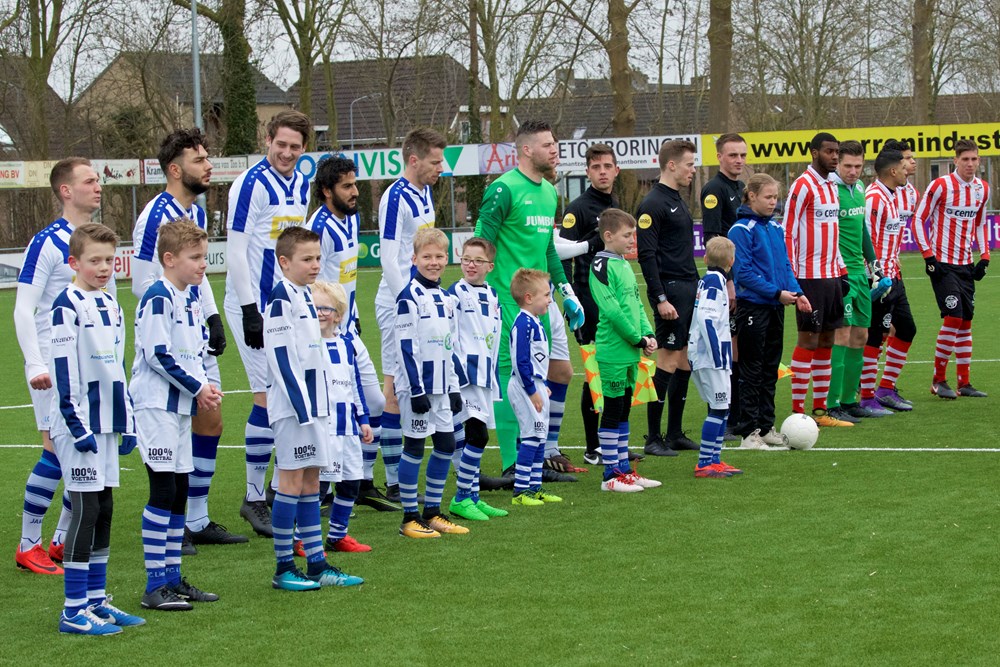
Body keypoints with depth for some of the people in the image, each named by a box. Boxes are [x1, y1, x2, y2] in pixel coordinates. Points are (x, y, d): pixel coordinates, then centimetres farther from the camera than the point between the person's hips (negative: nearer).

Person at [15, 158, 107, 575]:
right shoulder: (47, 243, -11)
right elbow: (23, 310, -12)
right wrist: (36, 365, -19)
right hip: (56, 364, -7)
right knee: (57, 450, -10)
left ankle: (63, 540, 18)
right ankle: (28, 546, 1)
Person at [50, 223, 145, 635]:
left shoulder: (110, 306, 14)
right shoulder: (67, 306, -11)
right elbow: (64, 371, -15)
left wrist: (127, 422, 19)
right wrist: (77, 425, -18)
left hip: (106, 424, 8)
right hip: (79, 425, -8)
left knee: (103, 511, 11)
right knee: (86, 511, -8)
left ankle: (96, 600, 19)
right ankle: (74, 611, -3)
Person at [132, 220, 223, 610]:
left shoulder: (193, 296, 13)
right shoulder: (158, 297, -14)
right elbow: (158, 355, -19)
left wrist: (205, 387, 4)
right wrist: (198, 388, -13)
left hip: (183, 406, 9)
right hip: (156, 406, -9)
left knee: (179, 492, 11)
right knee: (163, 491, -10)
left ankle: (172, 578, 19)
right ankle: (155, 586, -7)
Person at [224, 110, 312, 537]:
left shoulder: (303, 187, 10)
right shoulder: (251, 185, -12)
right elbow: (235, 250, -14)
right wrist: (249, 310, -17)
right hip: (254, 306, -7)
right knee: (269, 398, -10)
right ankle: (254, 499, -2)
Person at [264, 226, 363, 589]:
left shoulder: (305, 295, 15)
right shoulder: (281, 297, -13)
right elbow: (280, 355, -18)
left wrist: (318, 404, 18)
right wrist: (301, 405, -20)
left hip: (313, 403, 9)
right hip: (292, 405, -9)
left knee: (311, 480, 11)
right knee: (292, 480, -5)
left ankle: (317, 565, 15)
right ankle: (284, 569, 1)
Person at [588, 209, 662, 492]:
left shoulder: (625, 265, 14)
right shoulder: (601, 265, -13)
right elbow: (611, 310, -19)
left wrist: (648, 334, 3)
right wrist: (637, 339, -15)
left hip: (630, 351, 9)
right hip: (613, 350, -9)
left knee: (623, 410, 14)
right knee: (613, 410, -3)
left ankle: (623, 468, 21)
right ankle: (611, 474, 3)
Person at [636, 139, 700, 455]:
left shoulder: (677, 200, 18)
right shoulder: (653, 204, -12)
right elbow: (646, 254, -16)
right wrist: (660, 298, -20)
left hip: (689, 288, 9)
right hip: (670, 289, -9)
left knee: (685, 360, 10)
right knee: (668, 360, -8)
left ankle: (675, 433, 16)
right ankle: (653, 438, -4)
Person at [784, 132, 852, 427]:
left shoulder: (831, 186, 16)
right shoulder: (803, 186, -10)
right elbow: (787, 233, -13)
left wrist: (841, 270, 17)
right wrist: (790, 277, -17)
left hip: (831, 275, 8)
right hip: (810, 277, -8)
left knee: (826, 340, 9)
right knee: (808, 339, -7)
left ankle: (820, 409, 14)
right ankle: (798, 411, -3)